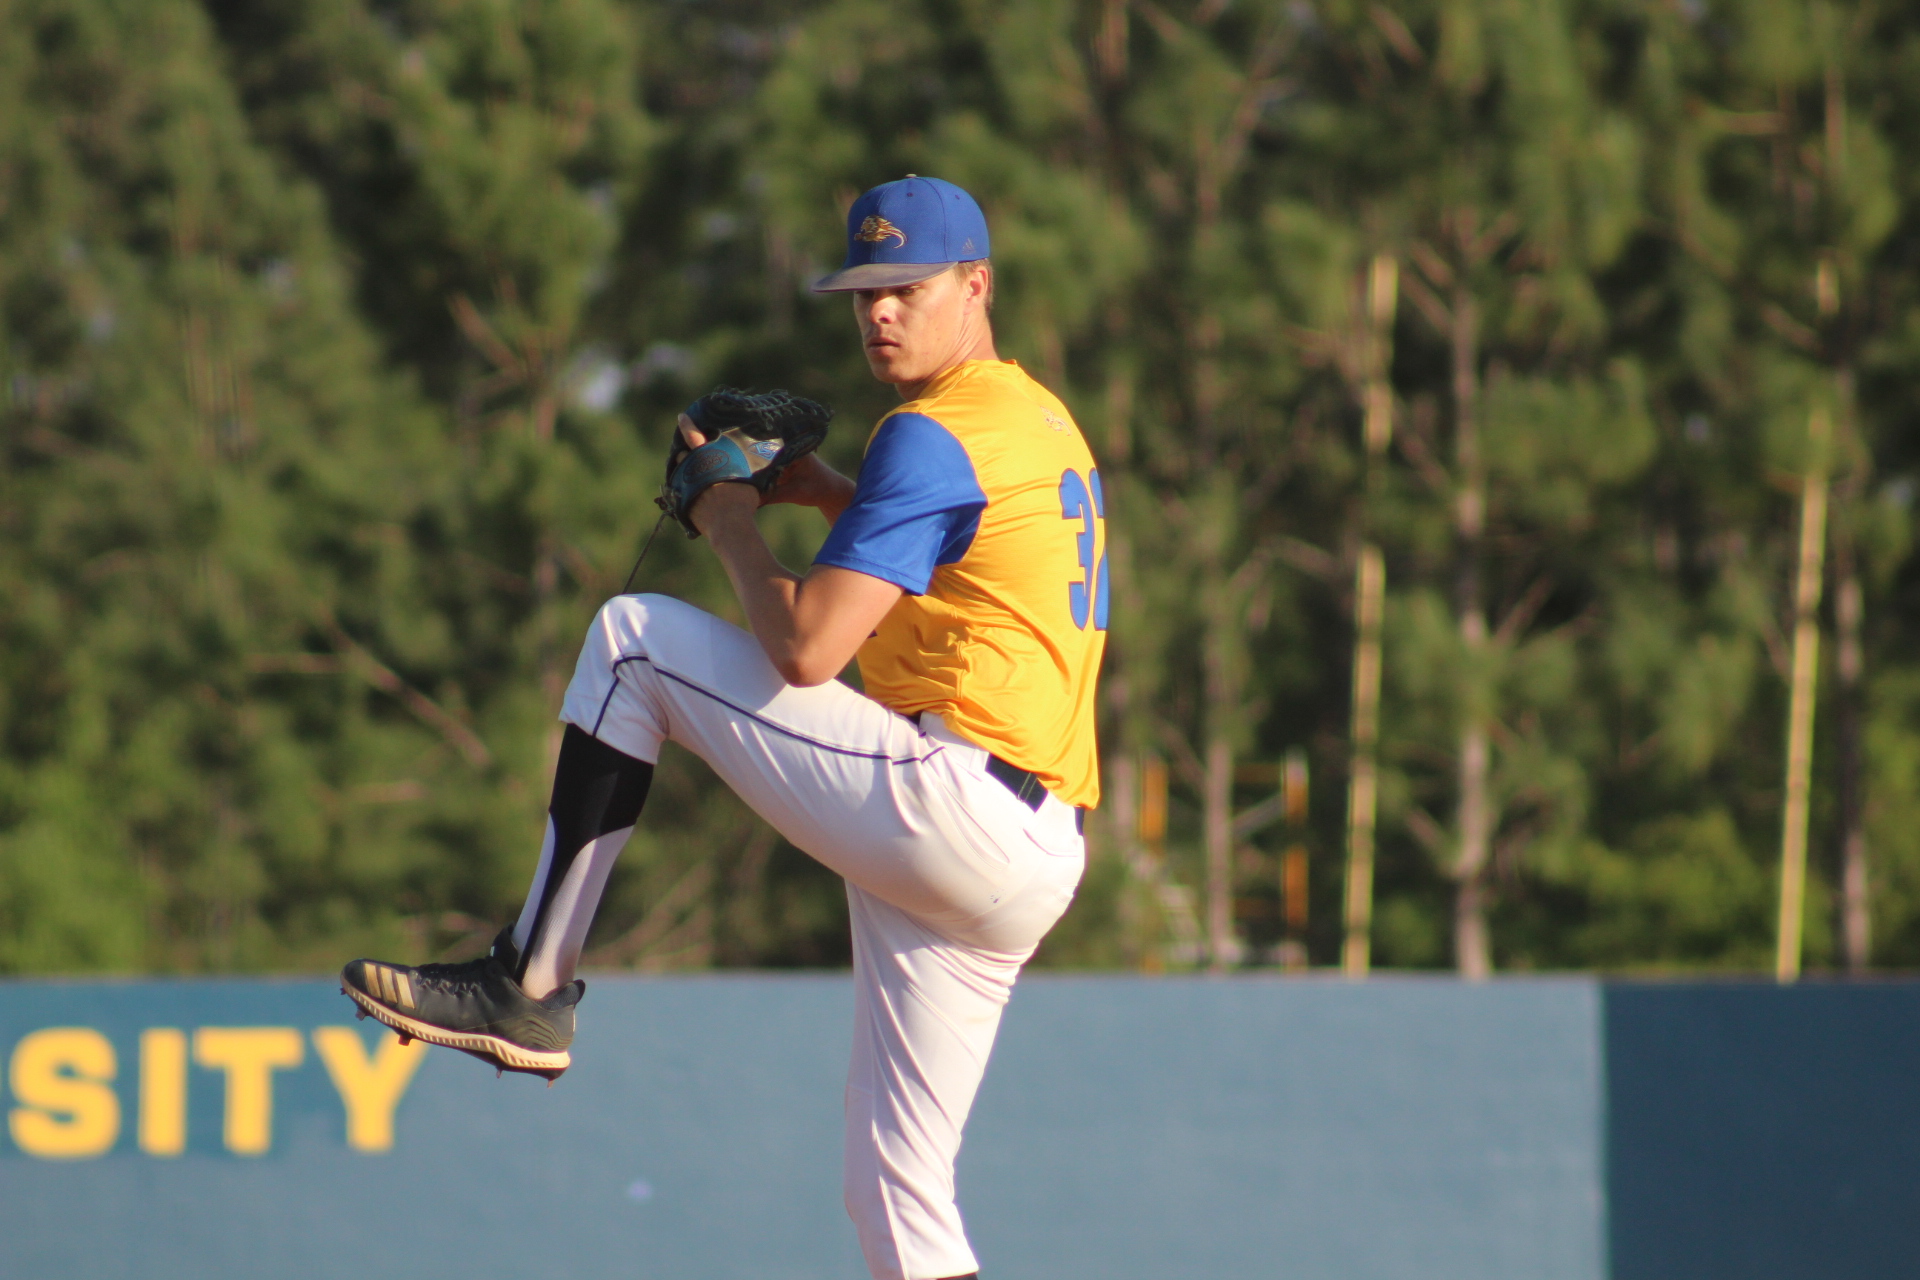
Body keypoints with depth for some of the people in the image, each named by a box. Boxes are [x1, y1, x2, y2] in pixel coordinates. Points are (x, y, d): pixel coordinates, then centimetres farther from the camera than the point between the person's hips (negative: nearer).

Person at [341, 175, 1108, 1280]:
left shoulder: (935, 437, -8)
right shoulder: (1044, 421, 22)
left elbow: (806, 647, -15)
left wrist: (733, 526, 2)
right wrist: (833, 498, 24)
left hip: (951, 803, -9)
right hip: (1036, 867, 9)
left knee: (634, 639, 1)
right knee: (897, 1191, 11)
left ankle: (528, 986, -1)